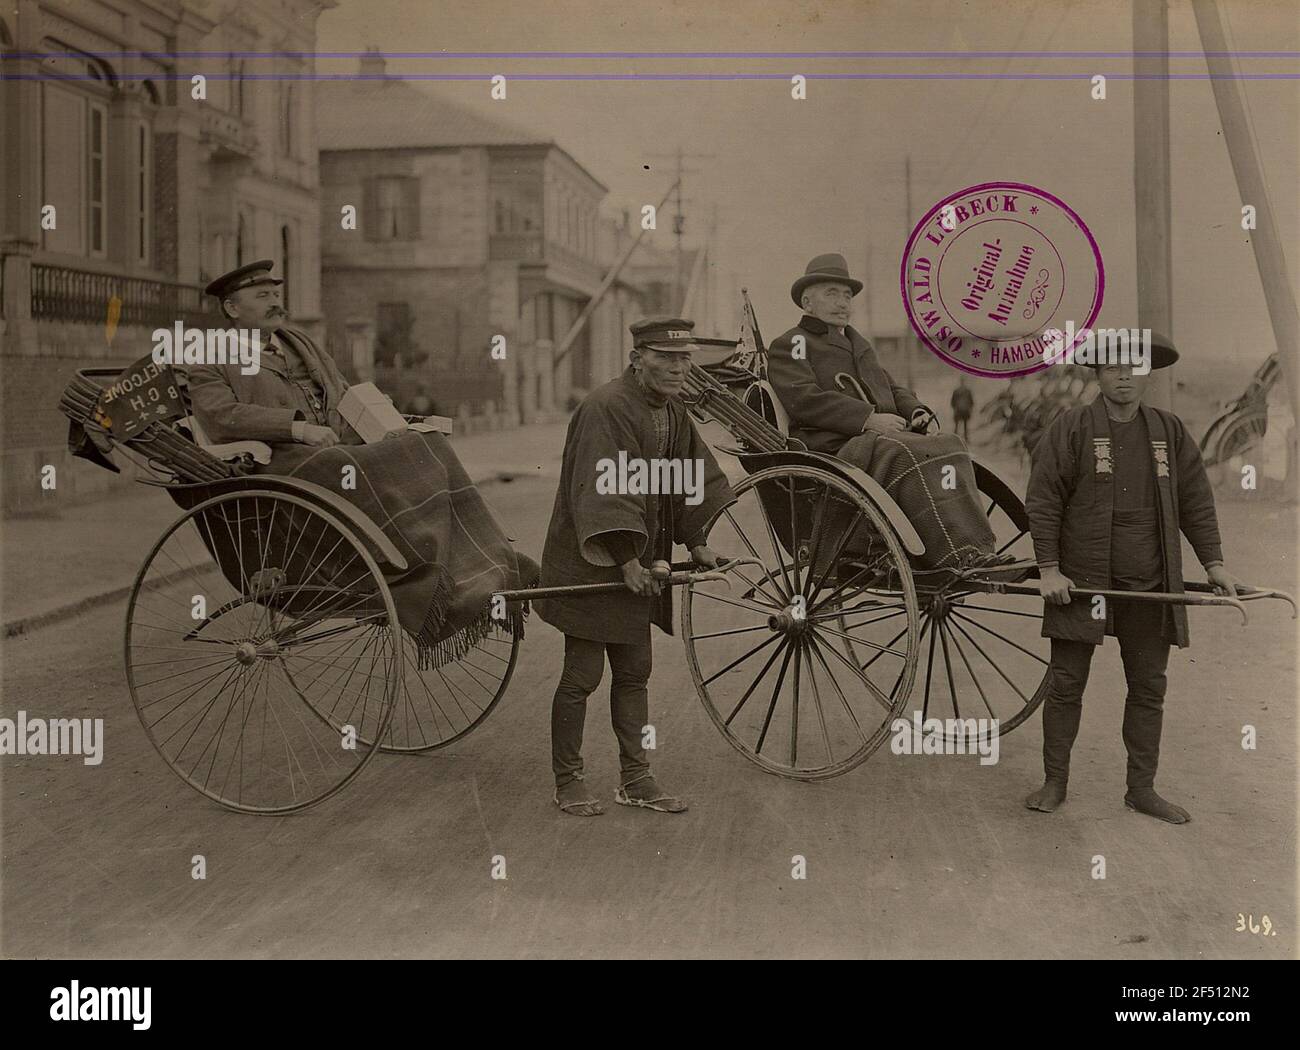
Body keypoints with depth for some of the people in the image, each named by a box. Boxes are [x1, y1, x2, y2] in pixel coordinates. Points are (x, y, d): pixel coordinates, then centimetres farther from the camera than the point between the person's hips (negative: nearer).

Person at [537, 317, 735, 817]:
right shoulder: (605, 408, -19)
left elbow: (691, 477, 17)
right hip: (589, 561, -9)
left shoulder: (672, 412, 9)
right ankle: (567, 782, 12)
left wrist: (696, 542, 10)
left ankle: (634, 778, 21)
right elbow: (604, 493, -23)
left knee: (634, 672, 12)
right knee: (582, 675, -1)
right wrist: (627, 559, -24)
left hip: (635, 560, 9)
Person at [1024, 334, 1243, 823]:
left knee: (1148, 688, 8)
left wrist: (1214, 563, 5)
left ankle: (1142, 788, 19)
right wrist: (1049, 569, -12)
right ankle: (1054, 782, 16)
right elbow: (1042, 502, -7)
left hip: (1149, 586, 3)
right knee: (1066, 685, 4)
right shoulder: (1071, 429, -5)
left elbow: (1196, 501, 11)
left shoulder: (1170, 432, 7)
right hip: (1081, 582, -3)